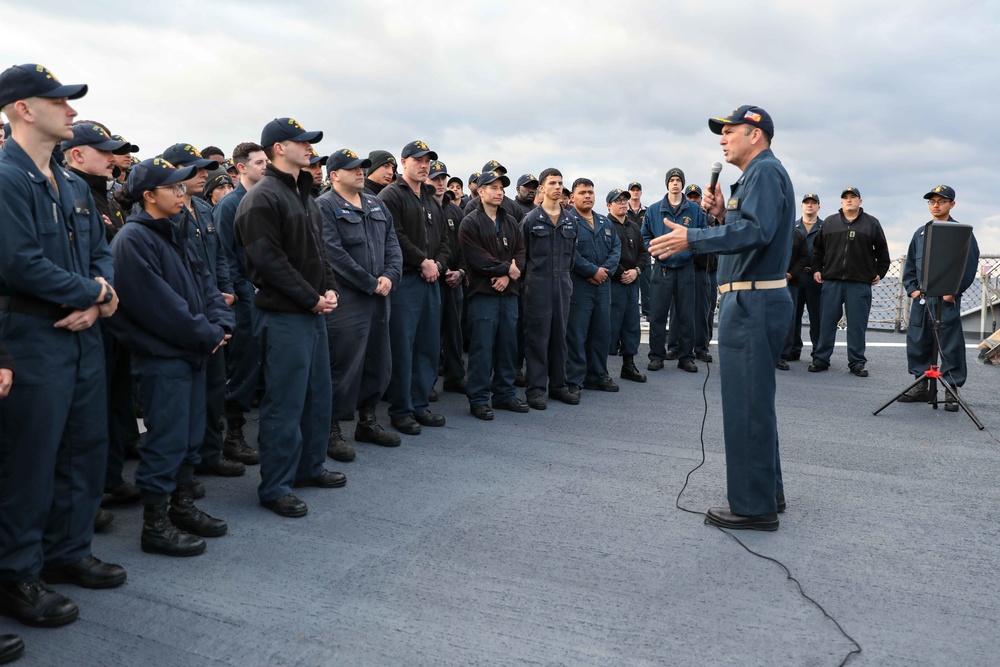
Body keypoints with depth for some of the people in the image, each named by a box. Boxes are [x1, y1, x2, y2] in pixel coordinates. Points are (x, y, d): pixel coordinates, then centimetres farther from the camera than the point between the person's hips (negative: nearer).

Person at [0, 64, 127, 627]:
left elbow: (102, 252, 13)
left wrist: (97, 299, -7)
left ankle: (67, 551, 31)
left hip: (84, 335, 8)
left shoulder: (73, 185, 14)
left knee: (87, 448, 15)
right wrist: (94, 292, -11)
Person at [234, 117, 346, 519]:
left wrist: (329, 290, 4)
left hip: (314, 312, 9)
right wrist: (312, 299, -15)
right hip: (283, 316, -9)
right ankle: (274, 487, 8)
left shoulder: (305, 196, 17)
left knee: (318, 394, 16)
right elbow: (269, 261, -19)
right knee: (285, 402, -3)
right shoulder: (262, 199, -12)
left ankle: (309, 466, 31)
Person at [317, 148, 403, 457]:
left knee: (378, 362, 14)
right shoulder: (324, 207, -7)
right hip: (346, 300, -8)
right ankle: (332, 430, 9)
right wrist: (371, 284, -14)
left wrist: (390, 276, -6)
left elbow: (392, 243, 12)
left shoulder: (375, 204, 16)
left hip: (379, 298, 8)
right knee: (344, 366, -3)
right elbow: (335, 254, -16)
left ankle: (367, 421, 29)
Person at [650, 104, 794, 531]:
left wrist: (692, 239, -29)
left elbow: (756, 230, -27)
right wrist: (722, 213, 7)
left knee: (746, 405, -6)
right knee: (754, 401, 18)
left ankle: (754, 507, 3)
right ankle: (767, 490, 29)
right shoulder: (757, 173, 22)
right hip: (755, 302, 11)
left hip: (753, 303, -11)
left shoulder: (765, 170, -11)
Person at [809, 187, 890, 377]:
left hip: (860, 283, -1)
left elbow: (882, 251, 11)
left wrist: (880, 273, 7)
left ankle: (857, 362, 9)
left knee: (857, 324, 2)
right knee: (827, 321, 3)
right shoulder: (829, 222, 11)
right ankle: (821, 359, 9)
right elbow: (818, 248, 16)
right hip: (832, 280, 1)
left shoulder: (871, 223, 7)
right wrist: (816, 269, 9)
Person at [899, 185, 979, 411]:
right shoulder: (920, 232, 14)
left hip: (947, 299, -6)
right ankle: (921, 387, 20)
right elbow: (910, 264, 17)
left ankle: (951, 391, 6)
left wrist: (954, 291, -13)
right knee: (917, 342, 9)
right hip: (921, 298, 6)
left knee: (950, 345, -2)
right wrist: (911, 289, 5)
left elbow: (970, 265, -8)